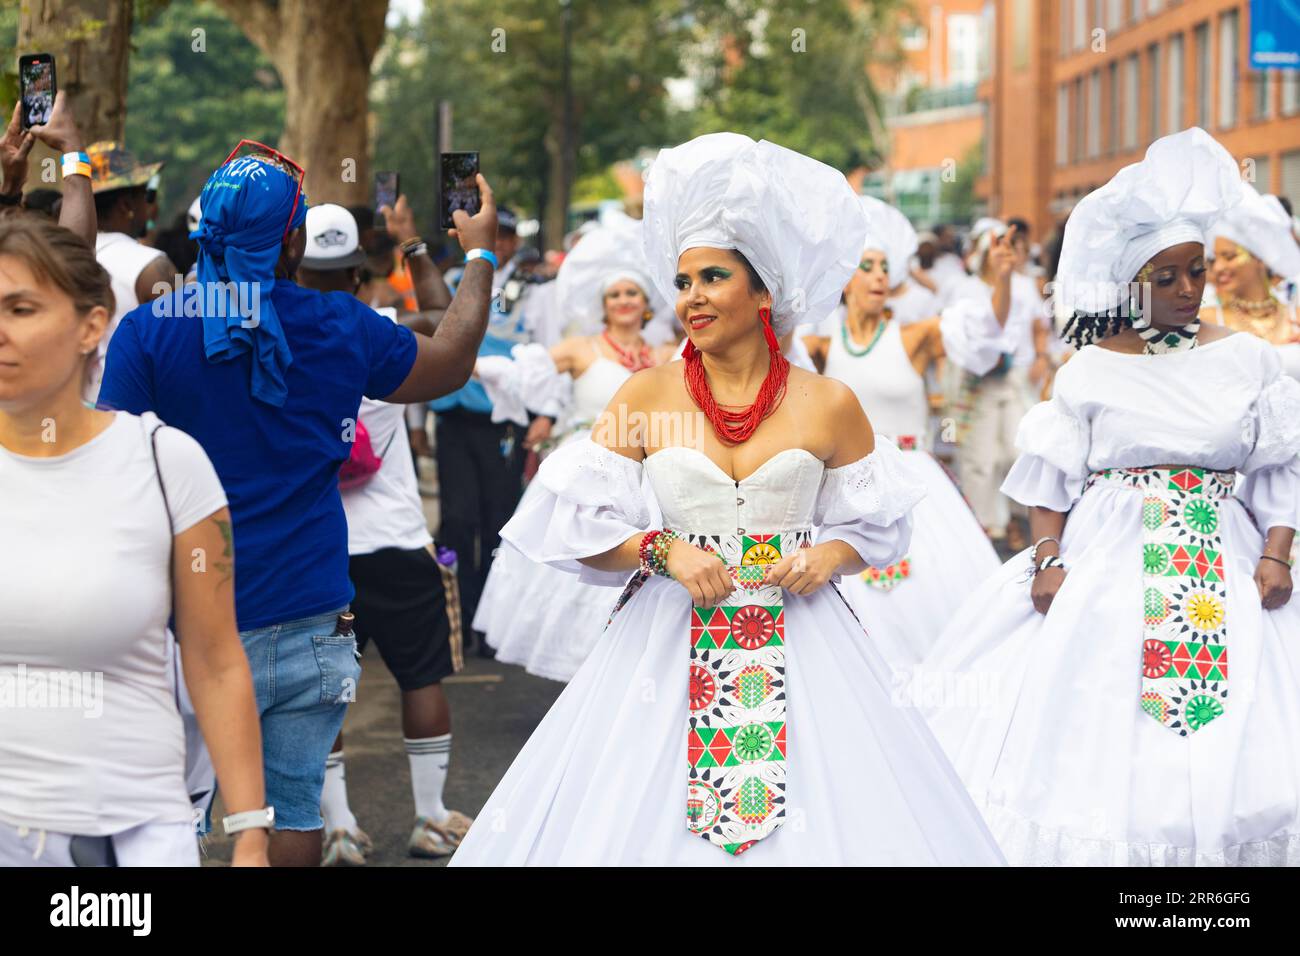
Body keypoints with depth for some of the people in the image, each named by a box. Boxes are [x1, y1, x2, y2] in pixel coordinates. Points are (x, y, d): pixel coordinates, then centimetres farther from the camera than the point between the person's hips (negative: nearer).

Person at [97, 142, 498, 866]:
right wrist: (480, 256, 32)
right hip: (311, 616, 2)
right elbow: (452, 365, 19)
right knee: (296, 804, 10)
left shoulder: (147, 332, -5)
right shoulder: (342, 329, 1)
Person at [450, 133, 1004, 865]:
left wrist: (827, 556, -8)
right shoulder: (647, 397, 2)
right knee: (646, 819, -2)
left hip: (801, 638, 0)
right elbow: (578, 526, 0)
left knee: (812, 813, -3)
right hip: (670, 638, 0)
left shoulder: (828, 405, 2)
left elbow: (876, 523, 12)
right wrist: (662, 551, -15)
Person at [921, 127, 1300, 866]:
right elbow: (1051, 479, 4)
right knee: (1103, 735, -3)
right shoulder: (1091, 372, 3)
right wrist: (1048, 559, -9)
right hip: (1108, 566, -1)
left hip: (1224, 574, 1)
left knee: (1236, 753, -4)